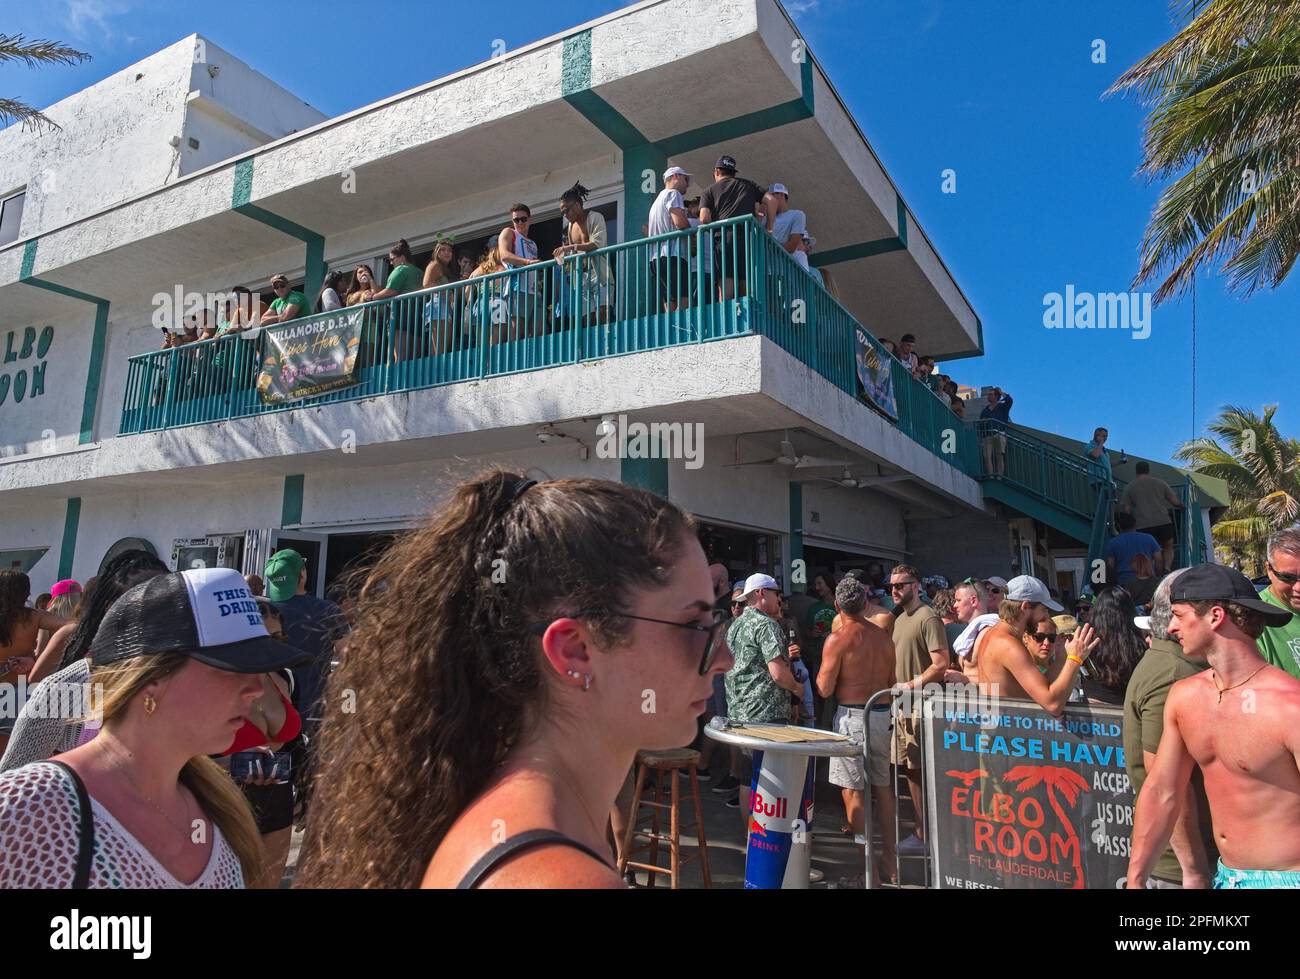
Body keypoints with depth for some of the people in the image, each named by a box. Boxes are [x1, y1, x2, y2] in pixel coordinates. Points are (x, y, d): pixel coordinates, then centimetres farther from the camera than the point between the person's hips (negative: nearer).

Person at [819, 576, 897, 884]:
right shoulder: (884, 637, 5)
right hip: (882, 715, 6)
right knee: (882, 787, 16)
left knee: (853, 791, 3)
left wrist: (822, 672, 7)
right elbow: (892, 682, 12)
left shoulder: (837, 640, -14)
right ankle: (890, 859, 25)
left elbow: (824, 690, -12)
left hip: (852, 716, -6)